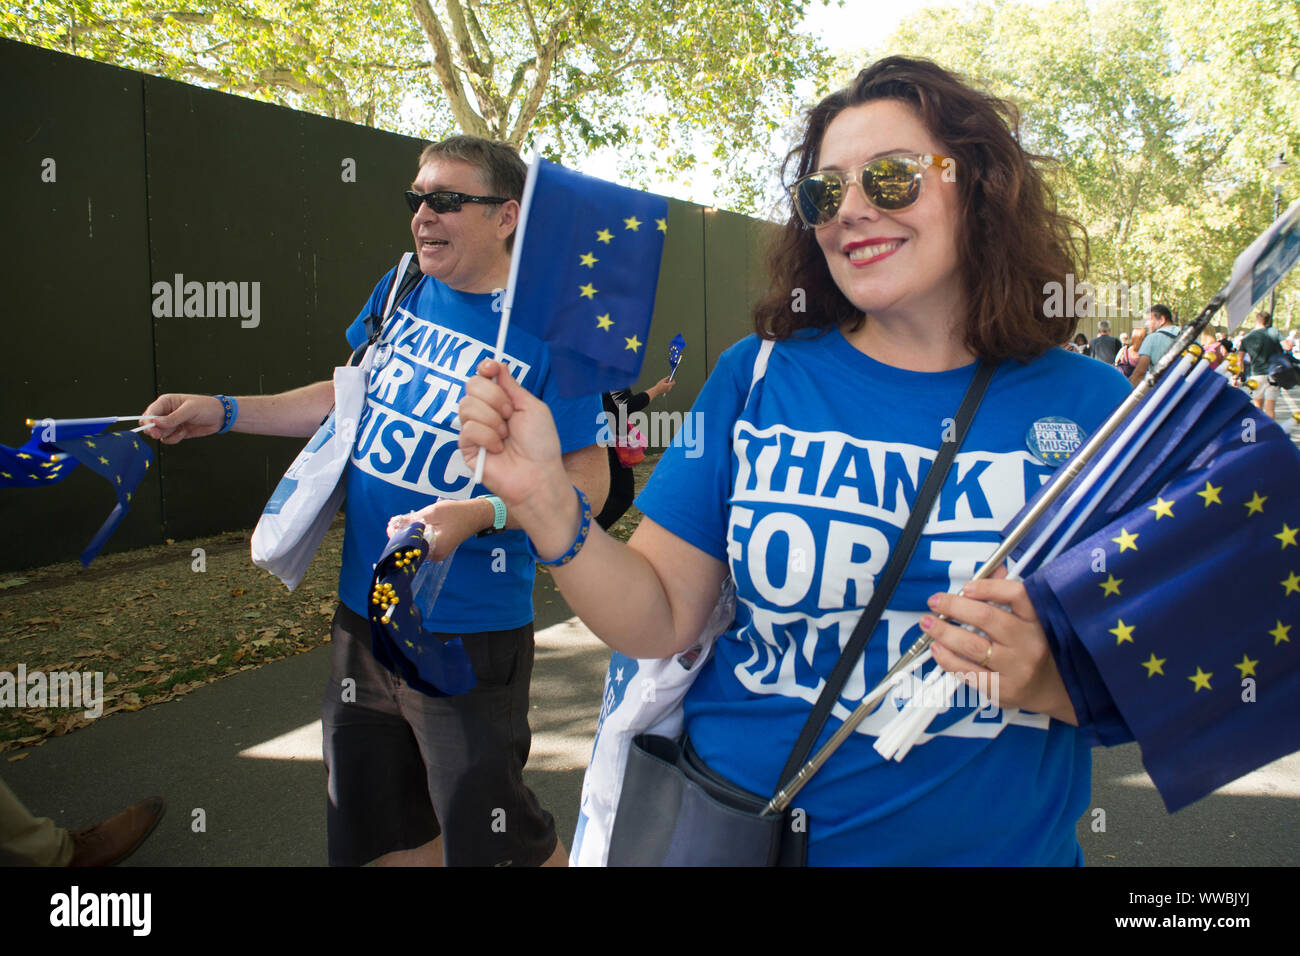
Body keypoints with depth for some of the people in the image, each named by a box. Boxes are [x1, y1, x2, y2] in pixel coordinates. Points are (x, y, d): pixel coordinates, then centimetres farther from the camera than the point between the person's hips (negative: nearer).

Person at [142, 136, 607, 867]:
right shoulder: (400, 291, 3)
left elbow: (588, 480, -14)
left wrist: (478, 514, -28)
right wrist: (221, 412, 12)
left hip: (470, 634, -6)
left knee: (490, 838, 4)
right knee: (382, 824, 22)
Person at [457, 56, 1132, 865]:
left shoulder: (1089, 404, -7)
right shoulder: (758, 377, -6)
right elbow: (661, 622, -7)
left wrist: (1048, 678, -24)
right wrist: (547, 501, -21)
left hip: (999, 844, 0)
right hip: (741, 828, 1)